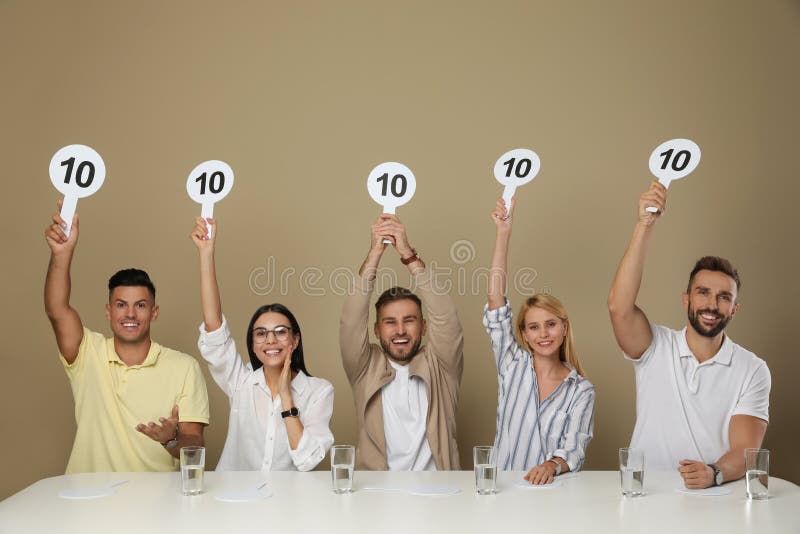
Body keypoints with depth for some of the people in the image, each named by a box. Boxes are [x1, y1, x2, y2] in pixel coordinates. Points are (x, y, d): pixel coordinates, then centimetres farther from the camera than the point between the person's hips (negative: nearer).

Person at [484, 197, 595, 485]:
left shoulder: (582, 391, 6)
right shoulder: (513, 366, 6)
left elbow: (574, 451, -2)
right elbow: (496, 304, -2)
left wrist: (552, 466, -25)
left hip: (552, 490, 0)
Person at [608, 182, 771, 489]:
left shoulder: (752, 370, 3)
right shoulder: (655, 348, 2)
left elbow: (744, 450, -5)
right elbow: (619, 307, -16)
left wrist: (714, 473, -28)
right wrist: (645, 225, -21)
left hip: (718, 497, 1)